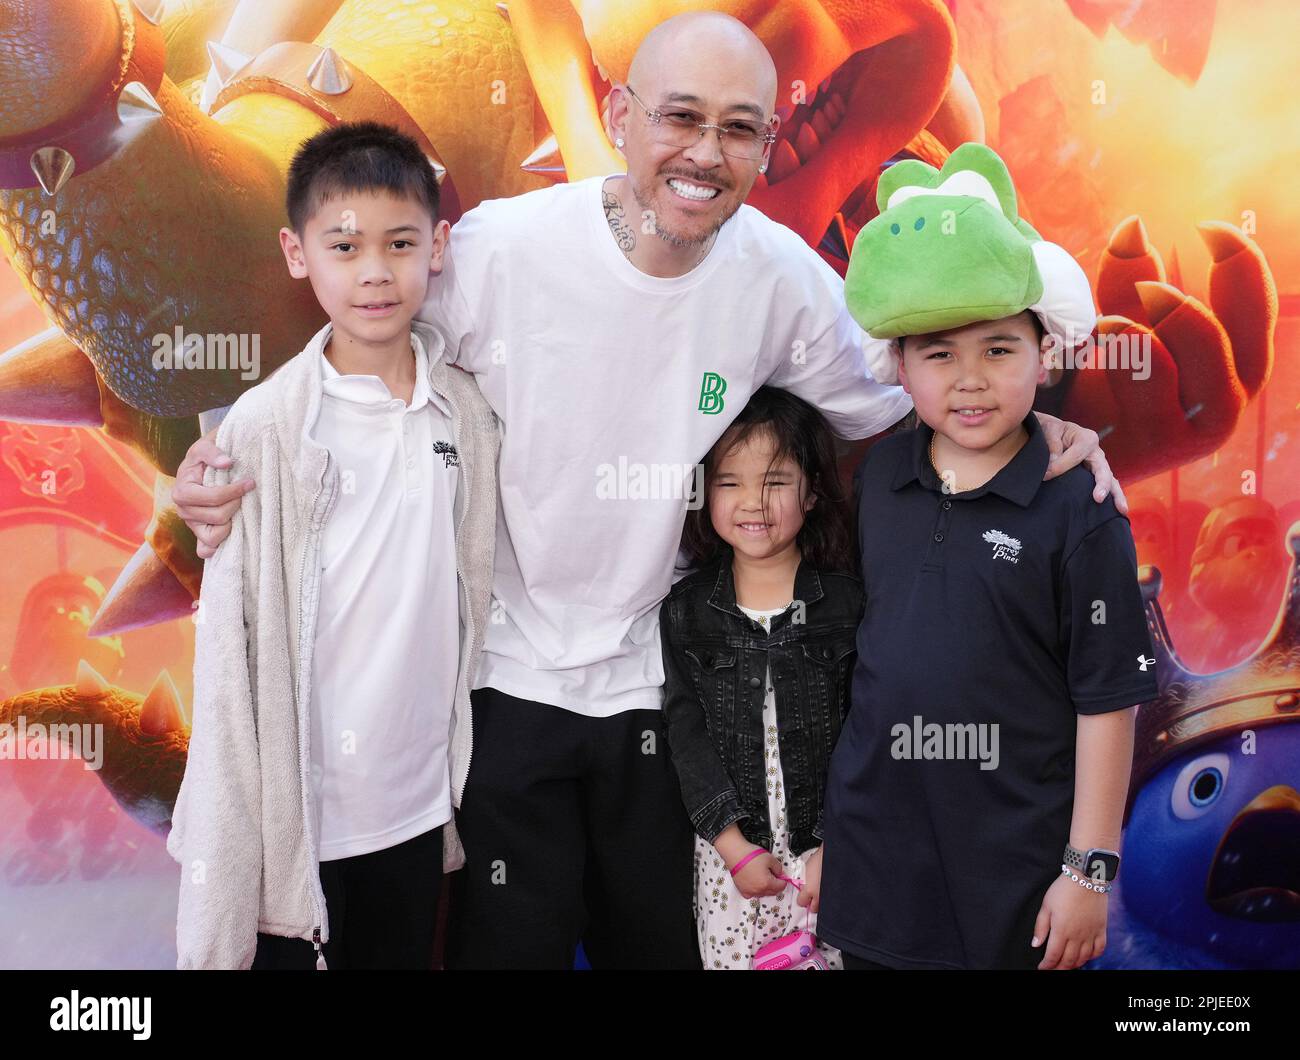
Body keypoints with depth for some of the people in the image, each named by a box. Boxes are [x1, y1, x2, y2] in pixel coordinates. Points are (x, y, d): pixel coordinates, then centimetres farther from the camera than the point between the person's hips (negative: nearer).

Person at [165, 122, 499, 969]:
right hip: (299, 806, -3)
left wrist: (460, 784, 10)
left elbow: (472, 595, 7)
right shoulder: (266, 428, -12)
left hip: (417, 803, 4)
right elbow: (231, 639, -8)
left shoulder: (465, 413, -1)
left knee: (407, 956, 19)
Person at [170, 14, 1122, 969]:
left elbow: (892, 407, 6)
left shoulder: (783, 278, -9)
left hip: (655, 685, 3)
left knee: (661, 945, 21)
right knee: (509, 945, 13)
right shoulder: (496, 249, -17)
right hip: (506, 683, -2)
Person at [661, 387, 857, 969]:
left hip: (829, 854, -1)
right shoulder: (686, 610, -1)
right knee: (730, 958, 9)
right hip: (729, 855, 1)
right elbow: (687, 737, -3)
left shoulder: (848, 600, -5)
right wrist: (734, 847, -9)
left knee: (831, 955, 7)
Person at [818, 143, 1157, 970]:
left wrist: (1090, 869, -8)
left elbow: (1108, 700, -9)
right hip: (876, 848, 4)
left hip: (1016, 865, -4)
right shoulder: (877, 478, 1)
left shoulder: (1078, 512, -12)